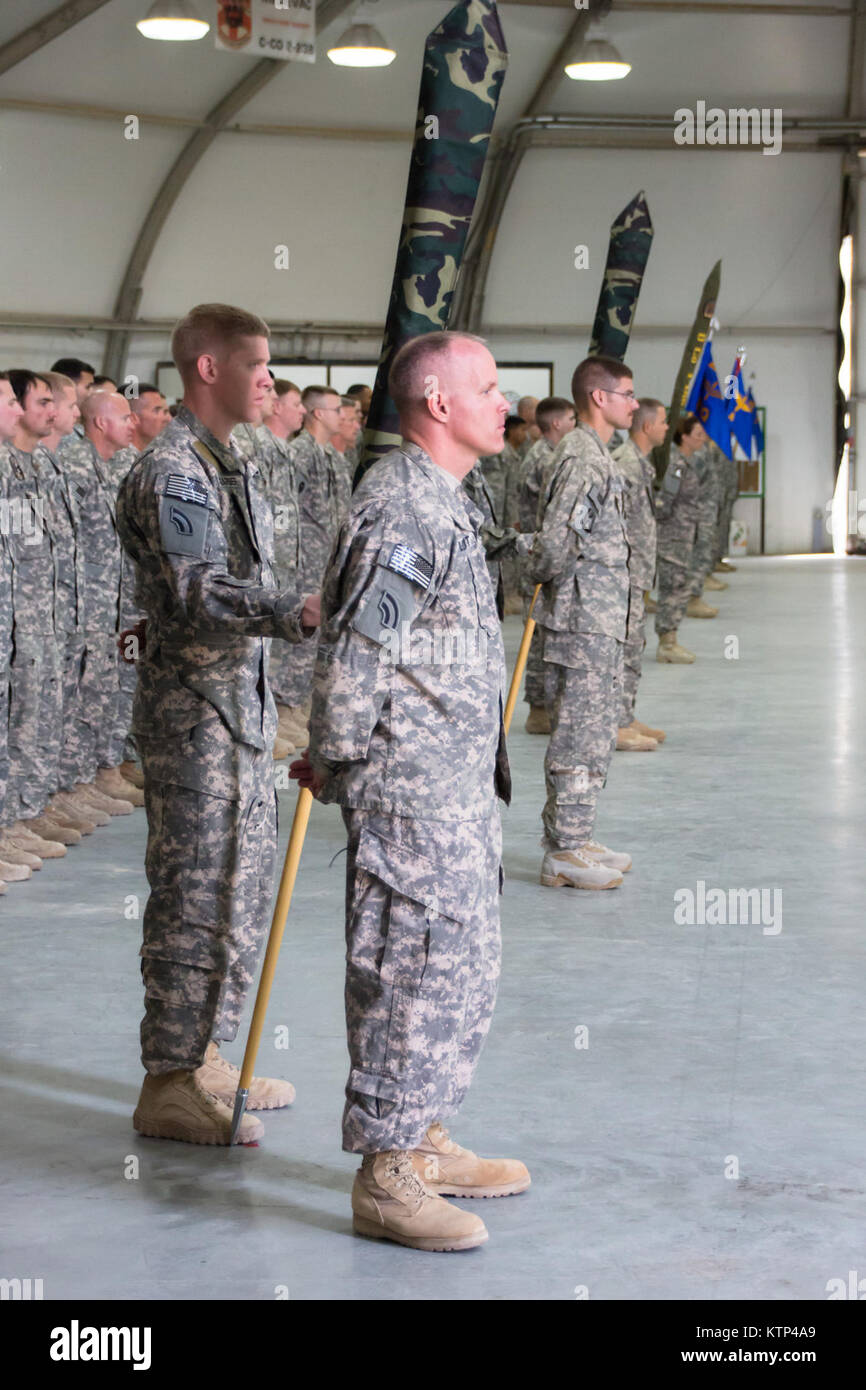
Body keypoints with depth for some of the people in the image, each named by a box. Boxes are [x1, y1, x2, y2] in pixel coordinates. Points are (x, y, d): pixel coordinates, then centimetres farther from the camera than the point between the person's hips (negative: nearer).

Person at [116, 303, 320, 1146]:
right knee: (196, 896, -6)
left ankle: (205, 1058, 24)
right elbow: (199, 593, -29)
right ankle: (168, 1085, 3)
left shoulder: (228, 465, 16)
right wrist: (295, 614, -44)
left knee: (242, 889, 14)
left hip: (242, 707, 10)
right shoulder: (169, 473, -15)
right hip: (192, 712, -10)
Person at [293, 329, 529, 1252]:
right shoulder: (400, 509, -19)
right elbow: (353, 652, -21)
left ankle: (423, 1142, 29)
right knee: (418, 969, -5)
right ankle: (384, 1180, 4)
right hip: (410, 789, -10)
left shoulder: (440, 500, 16)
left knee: (464, 967, 17)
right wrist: (334, 763, -10)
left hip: (456, 784, 10)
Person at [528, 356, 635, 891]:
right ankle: (565, 853, 1)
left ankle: (573, 840, 23)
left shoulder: (597, 454, 16)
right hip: (584, 621, -10)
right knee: (581, 735, -5)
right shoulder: (583, 457, -17)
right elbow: (555, 539, -24)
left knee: (593, 732, 15)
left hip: (601, 620, 10)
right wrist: (555, 579, -7)